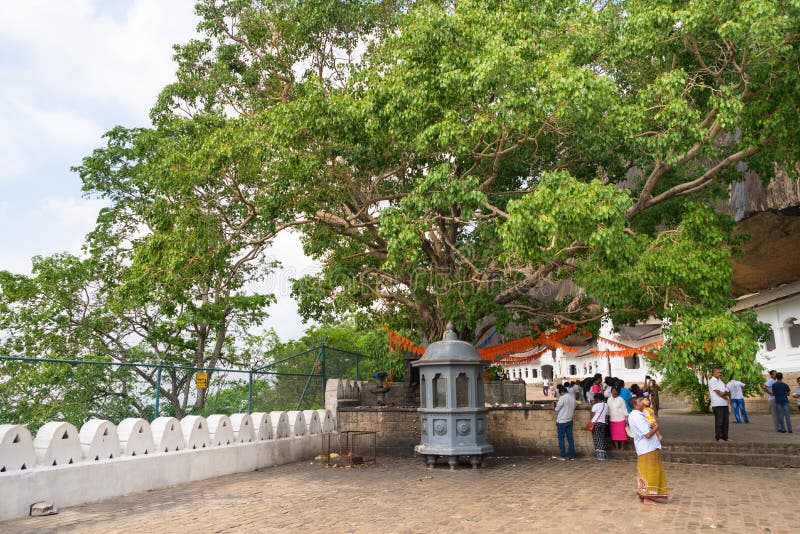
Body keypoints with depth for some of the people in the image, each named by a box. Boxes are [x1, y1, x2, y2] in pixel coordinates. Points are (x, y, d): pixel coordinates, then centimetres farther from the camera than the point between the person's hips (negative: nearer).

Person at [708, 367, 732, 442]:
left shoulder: (721, 381, 19)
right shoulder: (712, 381, -8)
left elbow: (727, 392, 13)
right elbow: (719, 393, -14)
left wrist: (724, 393, -8)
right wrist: (726, 394, 0)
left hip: (724, 404, 8)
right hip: (717, 404, -8)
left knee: (726, 422, 11)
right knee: (719, 422, -4)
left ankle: (725, 437, 19)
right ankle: (718, 438, 3)